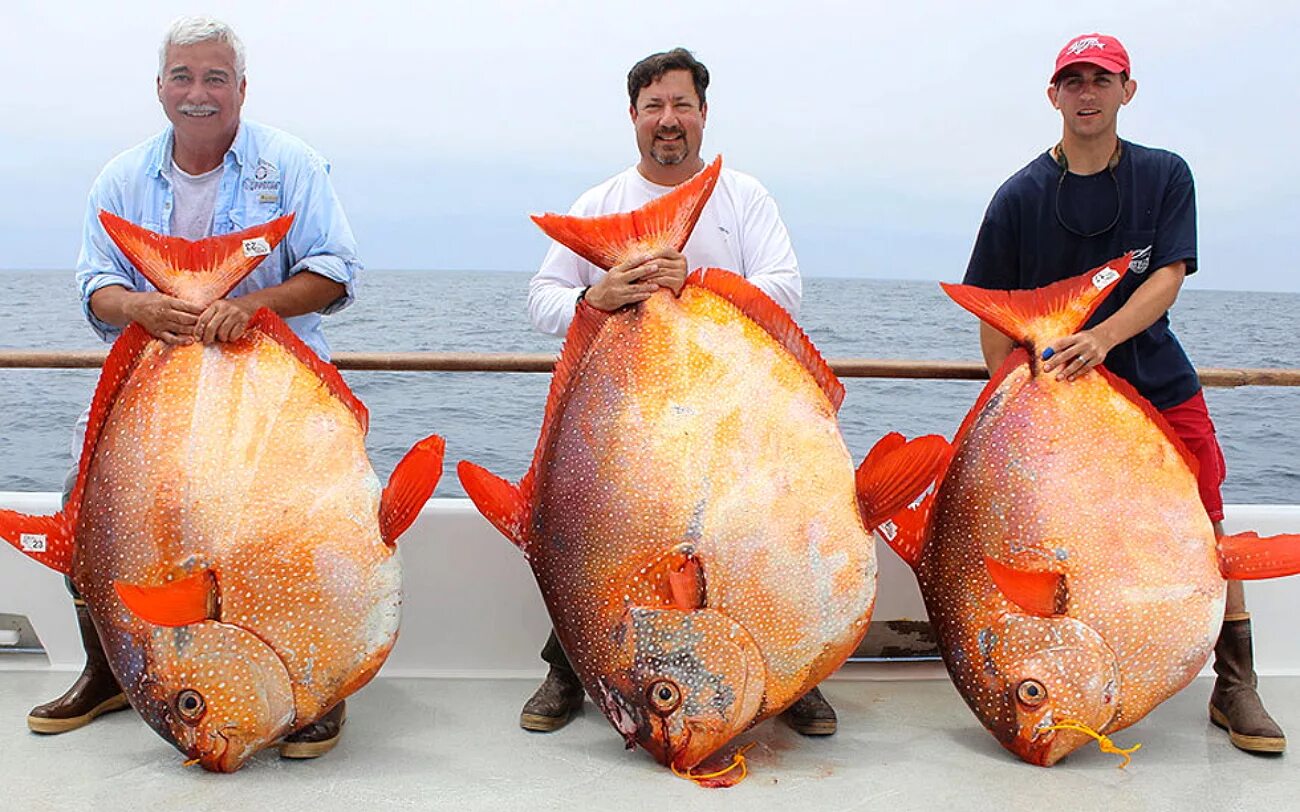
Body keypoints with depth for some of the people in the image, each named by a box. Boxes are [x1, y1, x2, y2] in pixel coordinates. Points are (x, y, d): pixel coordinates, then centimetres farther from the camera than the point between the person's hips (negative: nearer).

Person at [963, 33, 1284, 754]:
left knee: (1208, 533, -1)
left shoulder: (1165, 177, 3)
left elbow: (1167, 279, -8)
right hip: (1058, 393, -1)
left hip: (1160, 384, 1)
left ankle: (1235, 687, 12)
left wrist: (1103, 337, -25)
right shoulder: (1021, 196, -1)